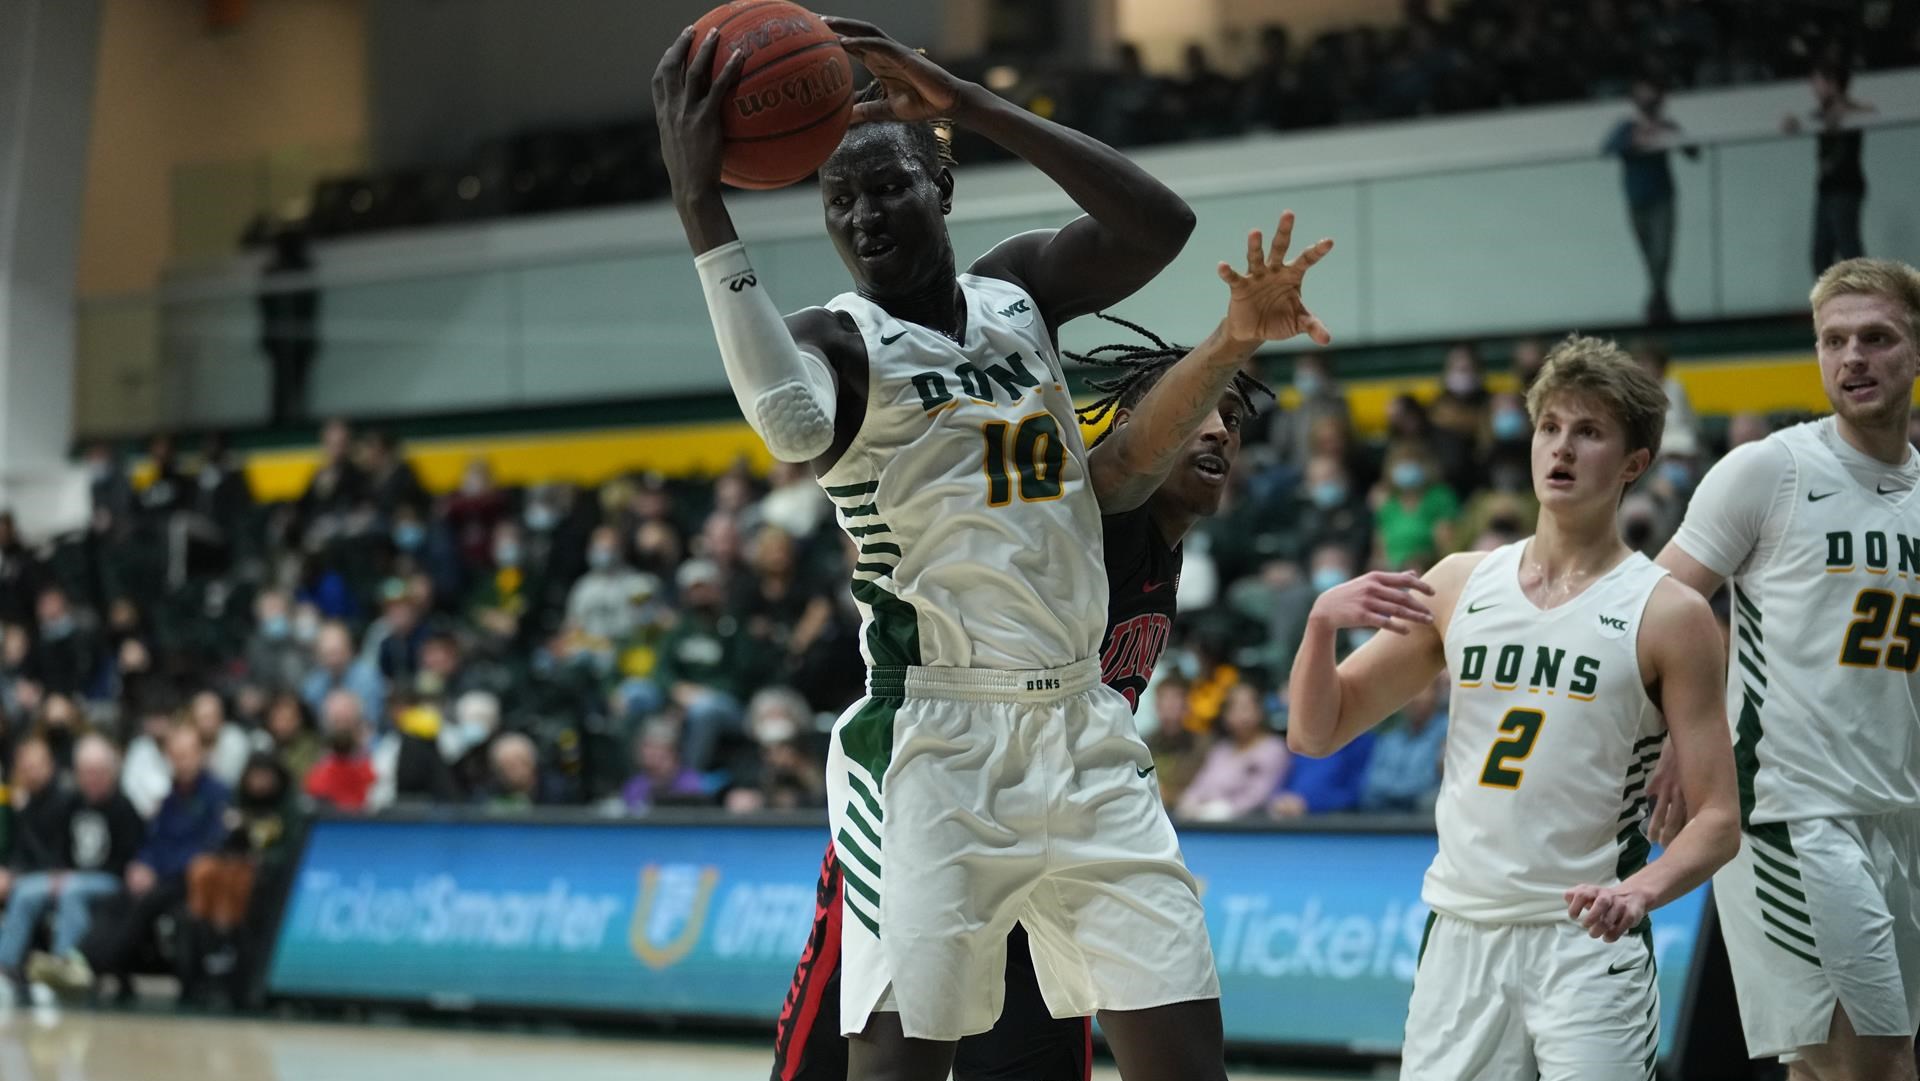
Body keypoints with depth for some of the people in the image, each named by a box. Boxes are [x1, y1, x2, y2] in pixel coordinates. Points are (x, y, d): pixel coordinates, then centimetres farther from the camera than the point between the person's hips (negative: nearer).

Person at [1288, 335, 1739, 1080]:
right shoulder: (1459, 585, 10)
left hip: (1586, 942, -4)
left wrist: (1642, 889, -25)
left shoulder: (1668, 616, -2)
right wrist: (1322, 621, -6)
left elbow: (1717, 819, -5)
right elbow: (1315, 733, 12)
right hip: (1459, 934, 4)